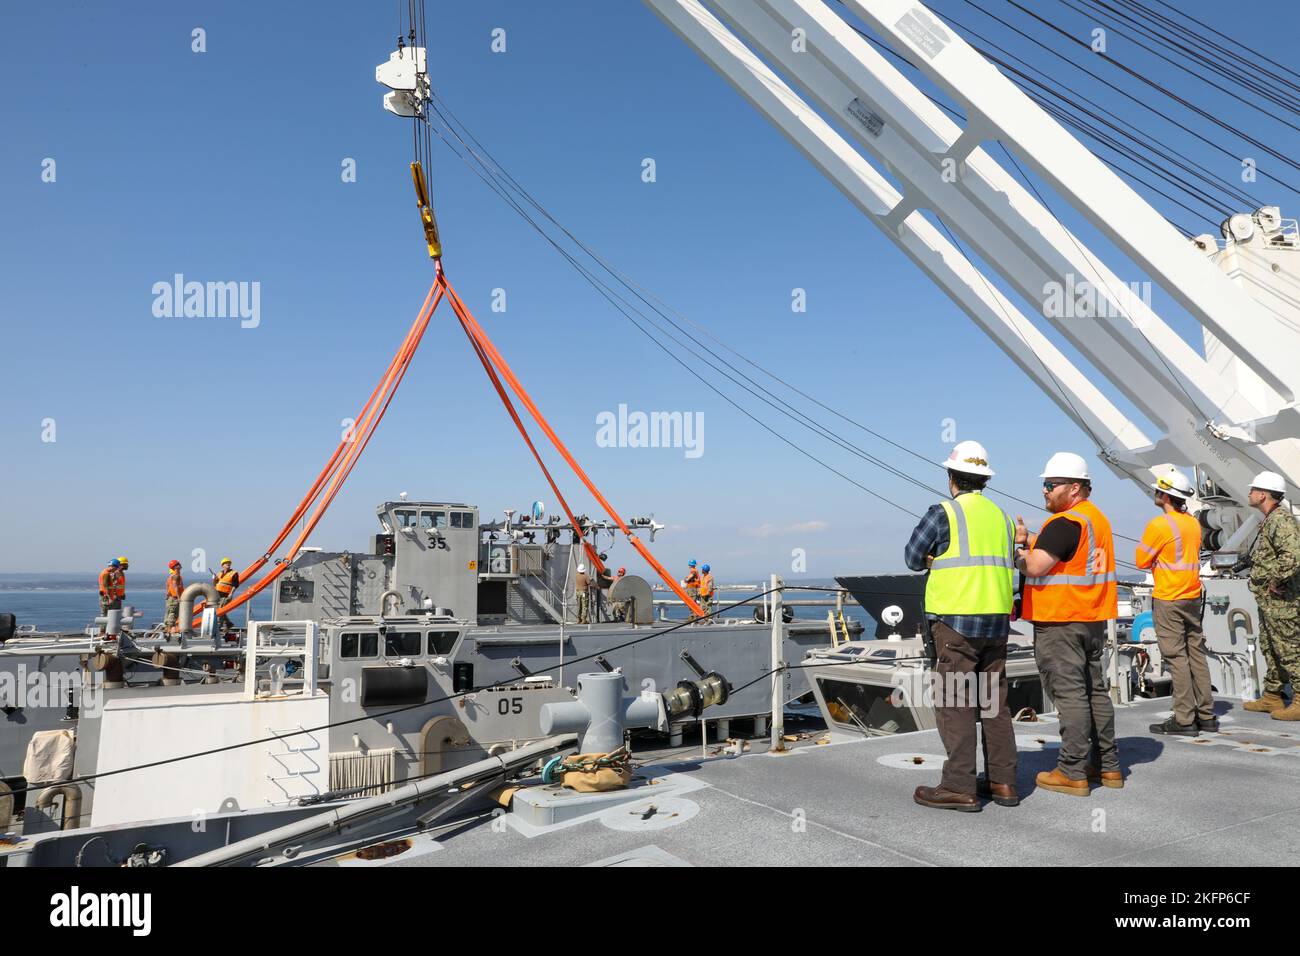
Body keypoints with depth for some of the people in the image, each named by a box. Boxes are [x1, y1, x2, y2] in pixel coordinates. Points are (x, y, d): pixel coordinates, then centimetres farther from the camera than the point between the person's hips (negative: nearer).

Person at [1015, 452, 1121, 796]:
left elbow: (1035, 567, -22)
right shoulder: (1097, 517, 16)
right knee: (1094, 689, 16)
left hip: (1060, 622, -10)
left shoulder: (1065, 522, -17)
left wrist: (1018, 545, -6)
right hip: (1093, 619, 10)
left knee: (1069, 693, -5)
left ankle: (1072, 772, 1)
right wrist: (1029, 540, 4)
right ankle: (1108, 765, 24)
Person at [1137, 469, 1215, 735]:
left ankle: (1184, 720, -1)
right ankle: (1206, 716, 18)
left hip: (1168, 599, -8)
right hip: (1193, 596, 8)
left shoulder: (1159, 525, -15)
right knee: (1196, 654, 12)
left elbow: (1142, 561, -10)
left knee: (1176, 657, -4)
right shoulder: (1193, 523, 9)